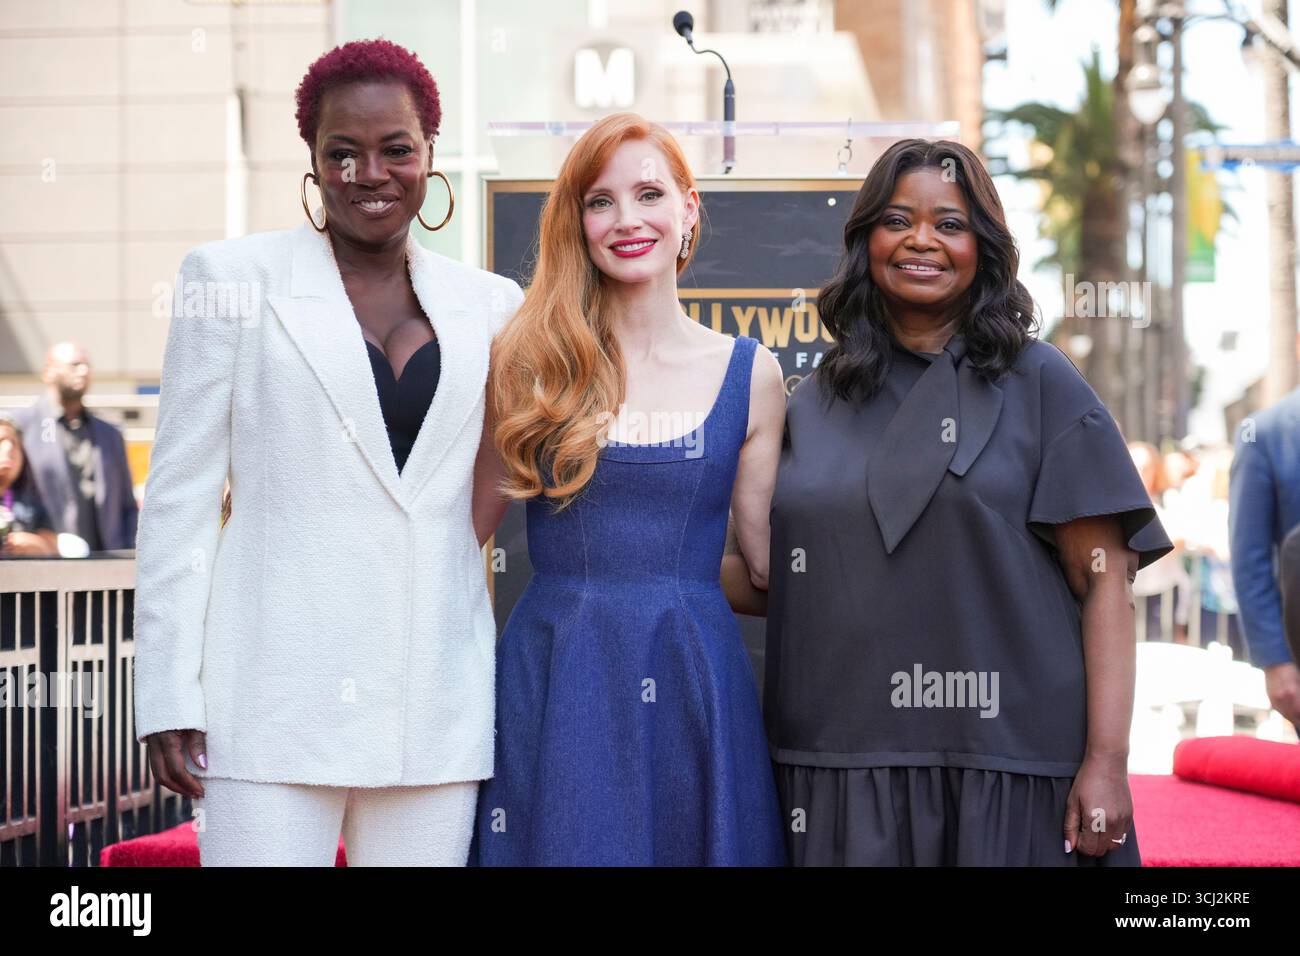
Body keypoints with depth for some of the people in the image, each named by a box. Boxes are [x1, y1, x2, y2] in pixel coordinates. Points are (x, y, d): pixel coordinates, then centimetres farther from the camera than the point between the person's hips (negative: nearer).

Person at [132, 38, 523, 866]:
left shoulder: (488, 306, 12)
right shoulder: (234, 278, 5)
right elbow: (180, 494, 2)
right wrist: (169, 695, -4)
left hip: (439, 703, 3)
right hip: (278, 697, -3)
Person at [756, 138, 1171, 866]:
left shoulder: (1037, 383, 0)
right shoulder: (817, 404, 11)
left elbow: (1104, 580, -4)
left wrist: (1108, 760, -12)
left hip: (1003, 774, -3)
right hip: (840, 768, 3)